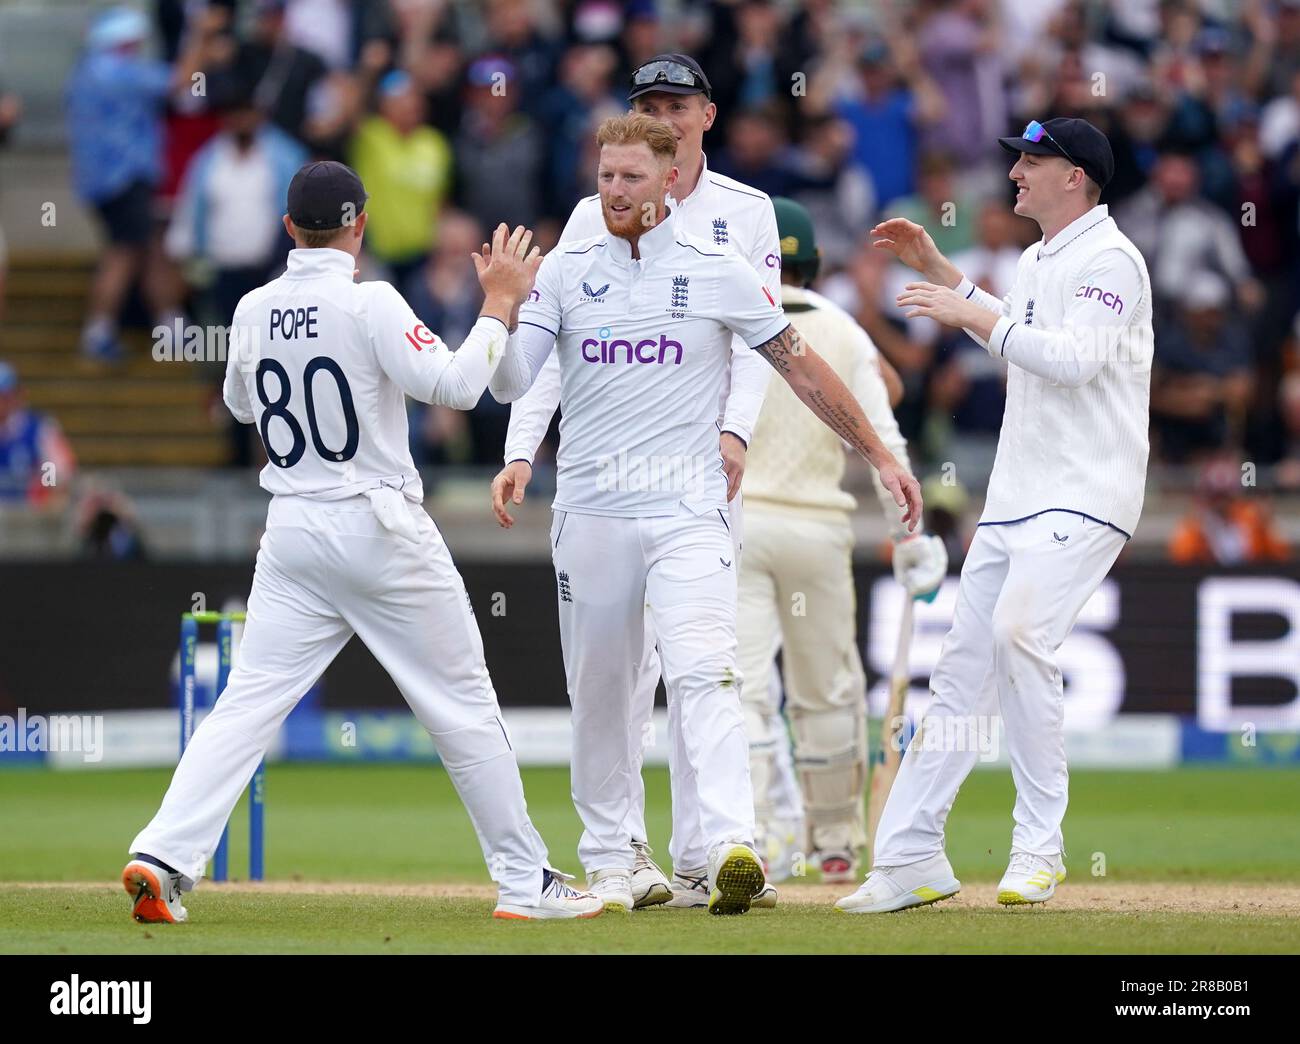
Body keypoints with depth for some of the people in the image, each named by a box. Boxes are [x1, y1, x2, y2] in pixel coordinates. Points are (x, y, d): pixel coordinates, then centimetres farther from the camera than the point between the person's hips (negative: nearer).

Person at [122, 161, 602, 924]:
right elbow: (456, 385, -20)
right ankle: (527, 882, 10)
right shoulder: (368, 304, -14)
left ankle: (165, 857, -14)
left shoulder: (255, 311, 3)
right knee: (464, 706, 5)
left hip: (292, 532, 5)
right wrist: (499, 304, -8)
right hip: (380, 530, -5)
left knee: (248, 704, 2)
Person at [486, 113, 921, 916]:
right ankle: (610, 863, 21)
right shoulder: (565, 271, 5)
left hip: (686, 511, -3)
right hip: (590, 511, 3)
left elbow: (800, 366, 7)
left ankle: (733, 847, -32)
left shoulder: (717, 272, 1)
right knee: (598, 693, 8)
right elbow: (508, 383, -3)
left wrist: (879, 455, 7)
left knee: (703, 672, -19)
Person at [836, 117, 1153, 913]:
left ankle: (1040, 847, -20)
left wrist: (972, 315, -20)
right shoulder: (1039, 261, 18)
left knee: (1019, 632, -27)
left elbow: (1076, 357, -24)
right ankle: (911, 860, 8)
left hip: (1082, 498, -10)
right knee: (964, 666, 6)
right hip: (1015, 501, 10)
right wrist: (937, 270, 30)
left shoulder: (1109, 258, -10)